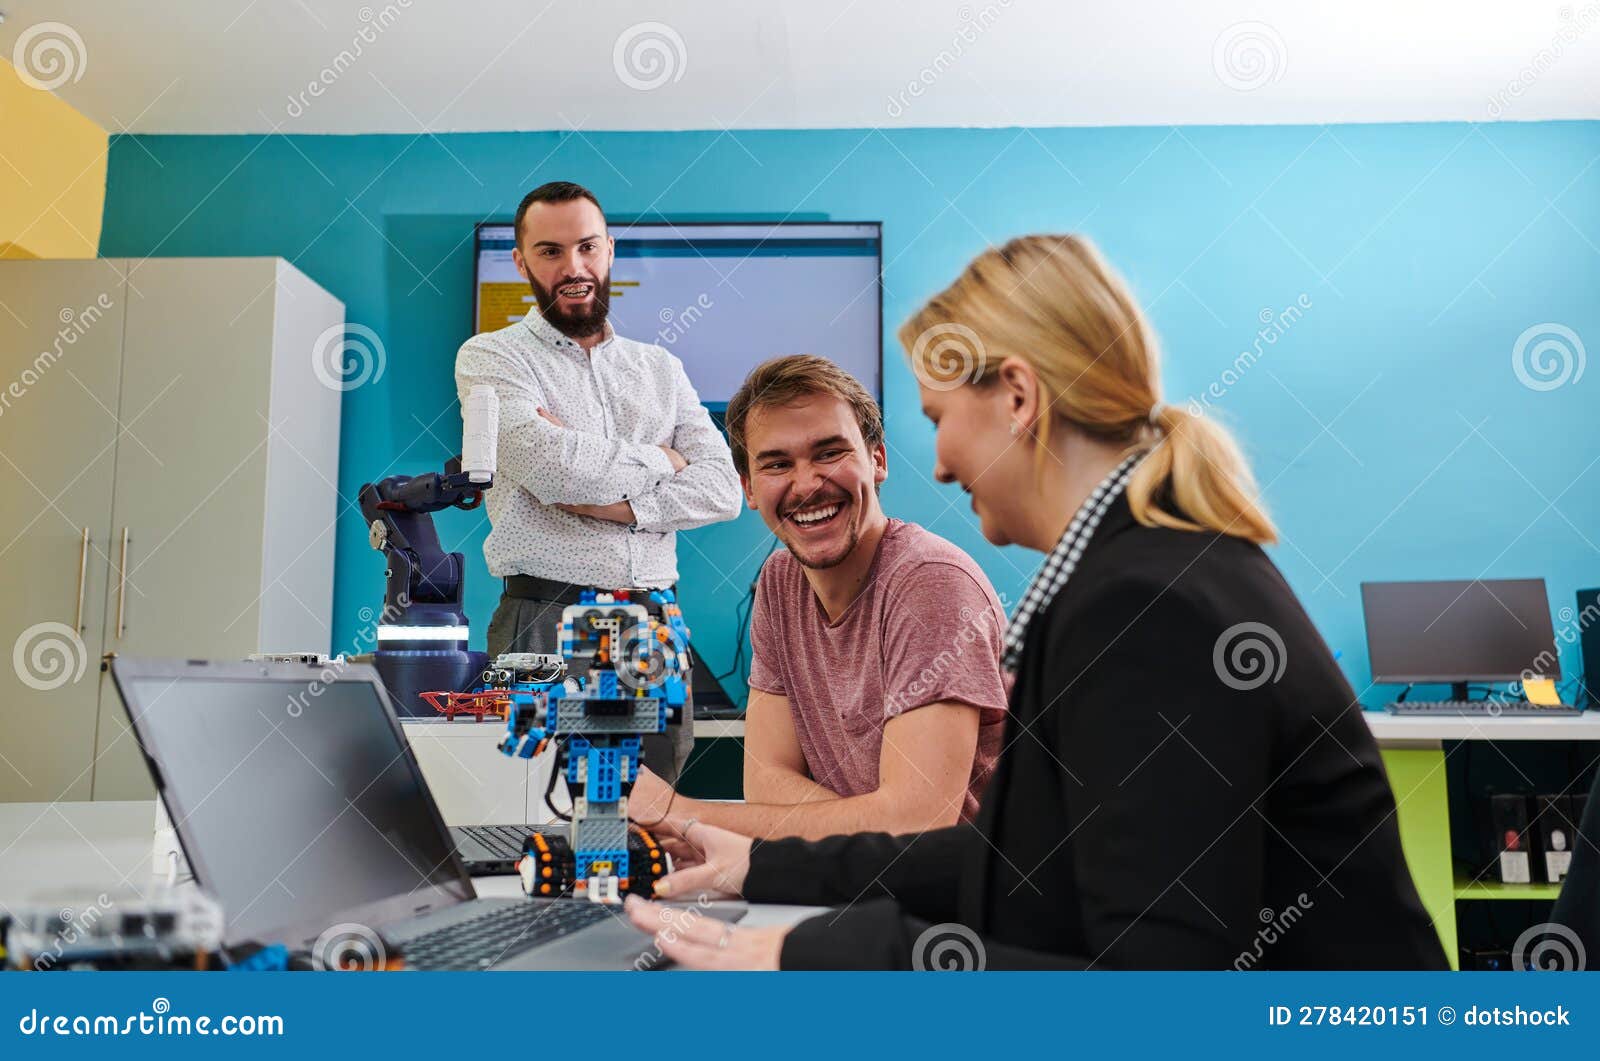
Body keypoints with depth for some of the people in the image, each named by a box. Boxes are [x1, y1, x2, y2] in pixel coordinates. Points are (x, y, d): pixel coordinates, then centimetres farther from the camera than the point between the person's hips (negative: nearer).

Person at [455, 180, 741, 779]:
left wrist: (610, 502, -9)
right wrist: (657, 461, 0)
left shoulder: (661, 368, 16)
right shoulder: (490, 357, 4)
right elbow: (549, 466, -15)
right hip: (545, 624, -3)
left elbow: (724, 489, 4)